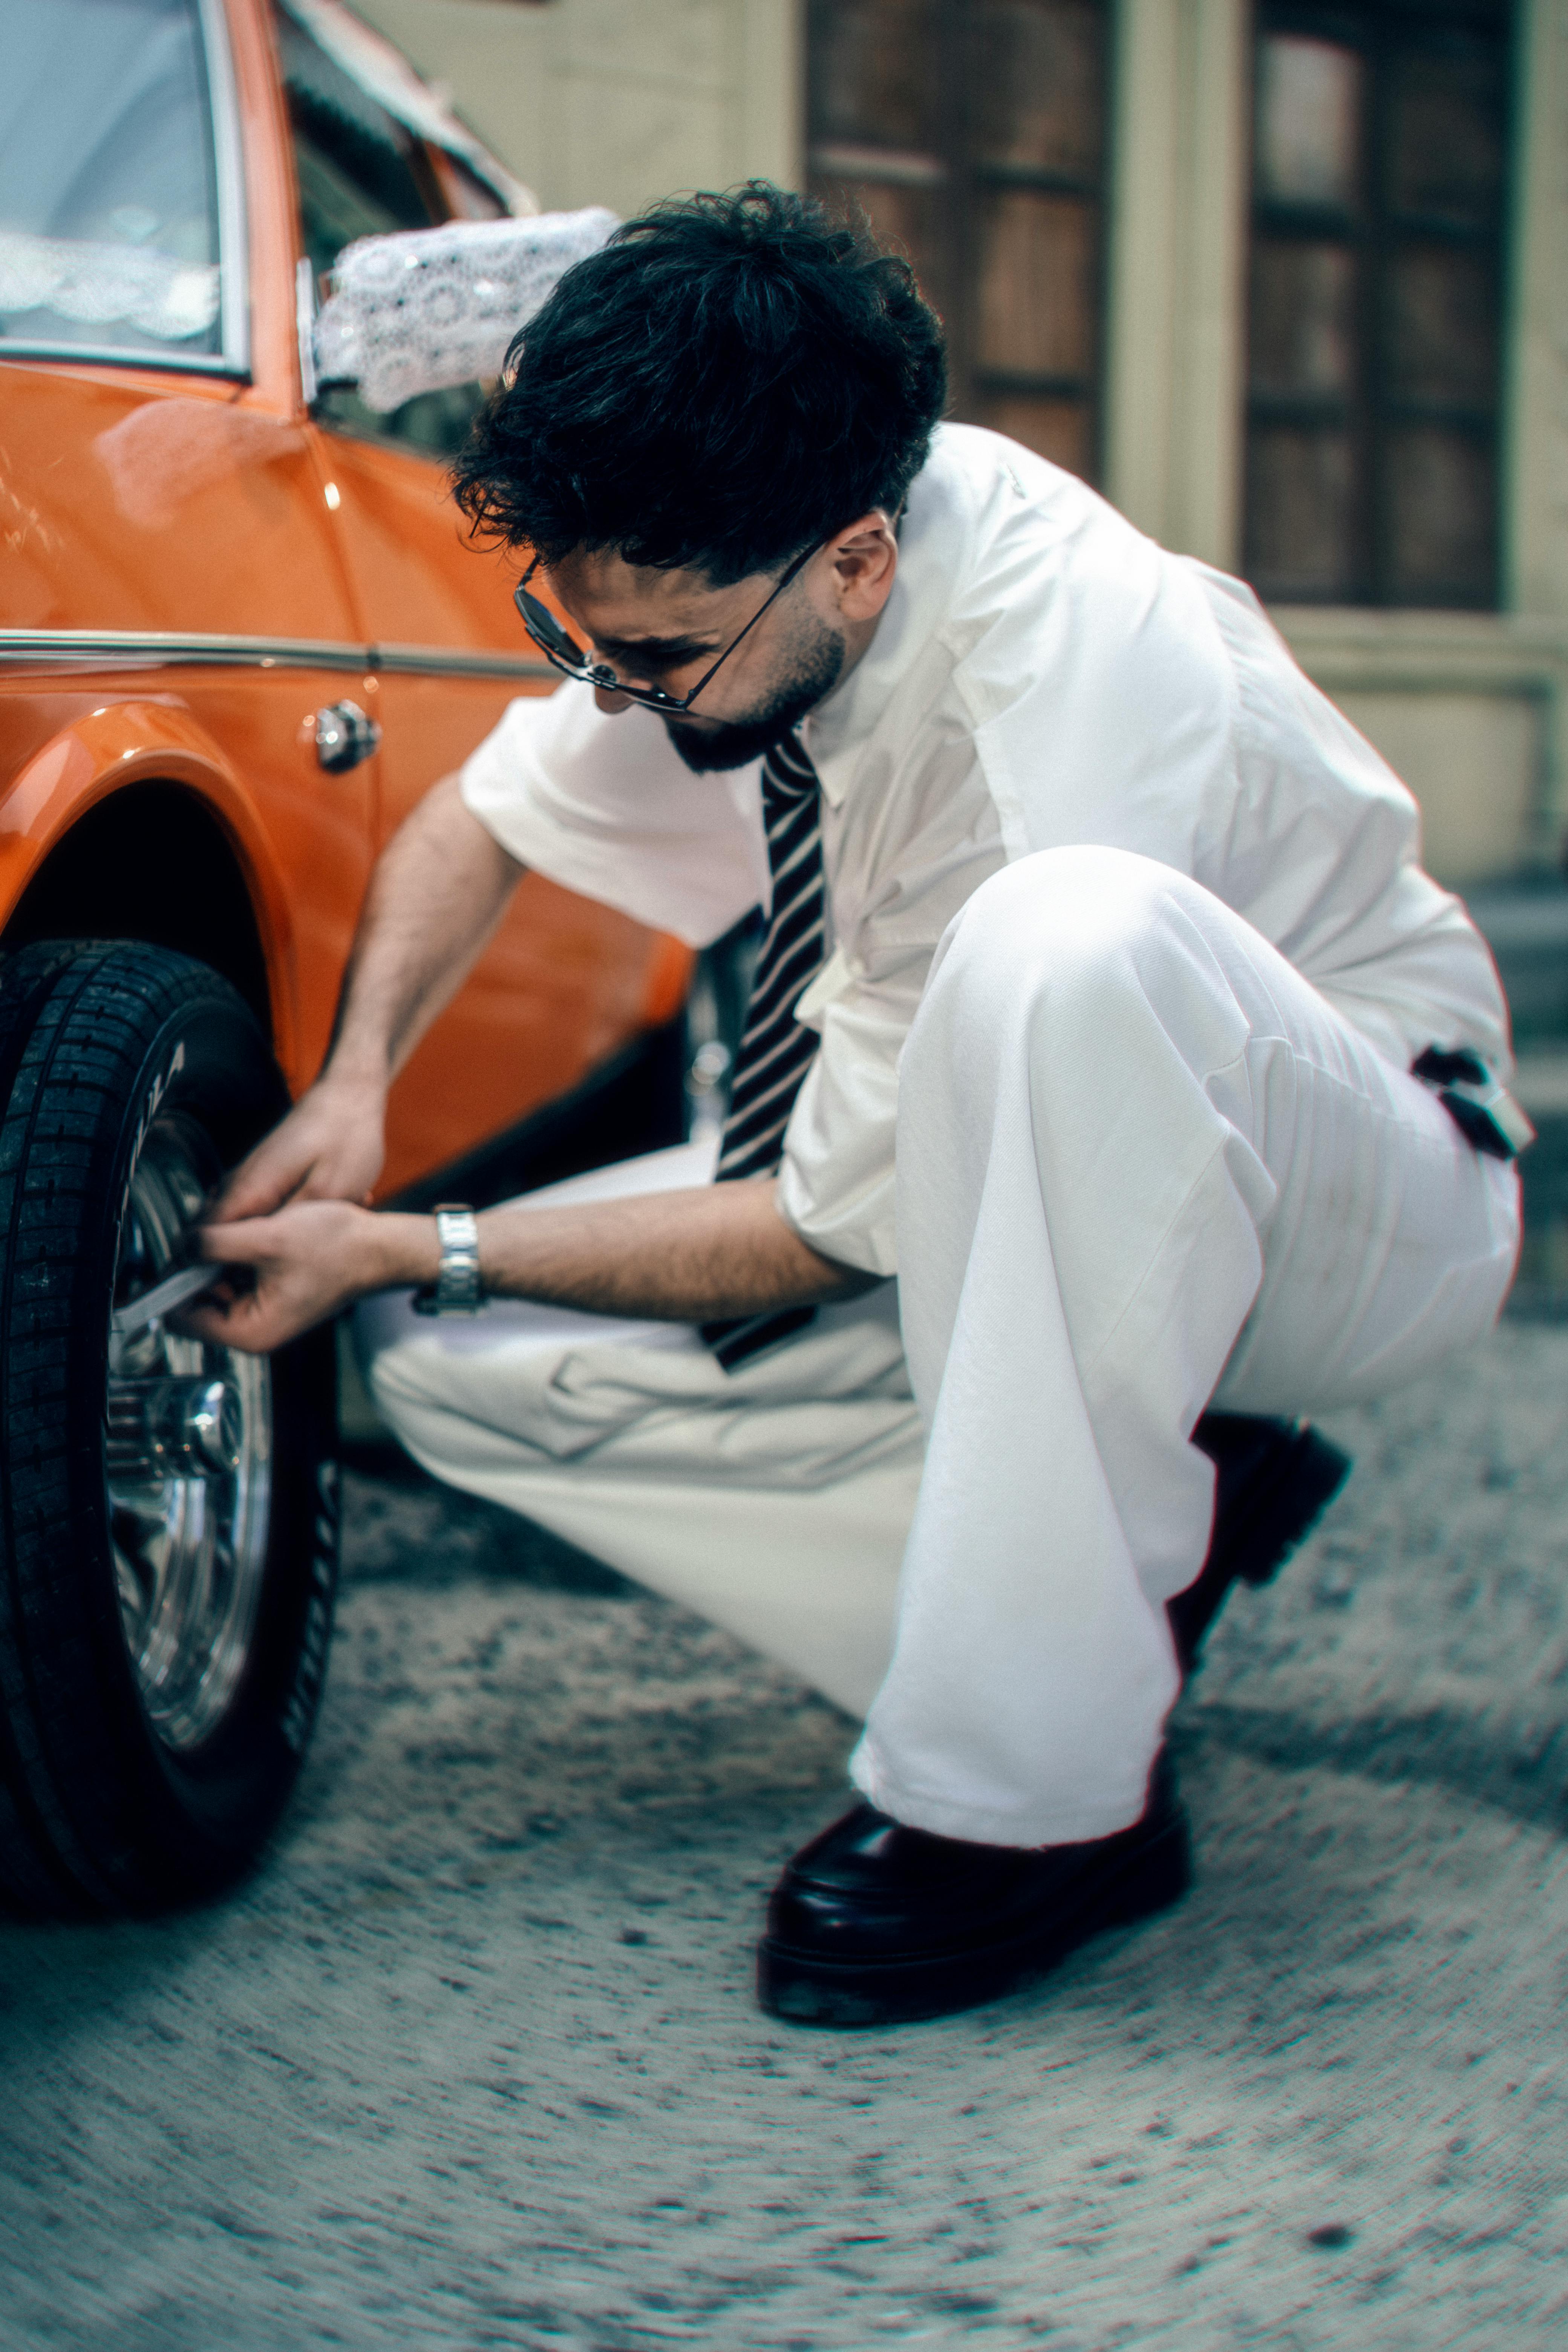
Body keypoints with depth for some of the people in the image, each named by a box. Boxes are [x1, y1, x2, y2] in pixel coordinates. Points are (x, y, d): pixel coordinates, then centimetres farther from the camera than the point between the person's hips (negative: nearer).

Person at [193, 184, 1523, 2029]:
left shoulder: (1066, 689, -34)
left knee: (1068, 947, -43)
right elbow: (478, 821, 7)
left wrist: (402, 1251, -17)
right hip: (1002, 1180, 7)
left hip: (1351, 1200, -7)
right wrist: (356, 1083, -11)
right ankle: (1138, 1503, -3)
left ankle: (1042, 1790, -30)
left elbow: (832, 1239, -24)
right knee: (450, 1363, -9)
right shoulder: (723, 562, -13)